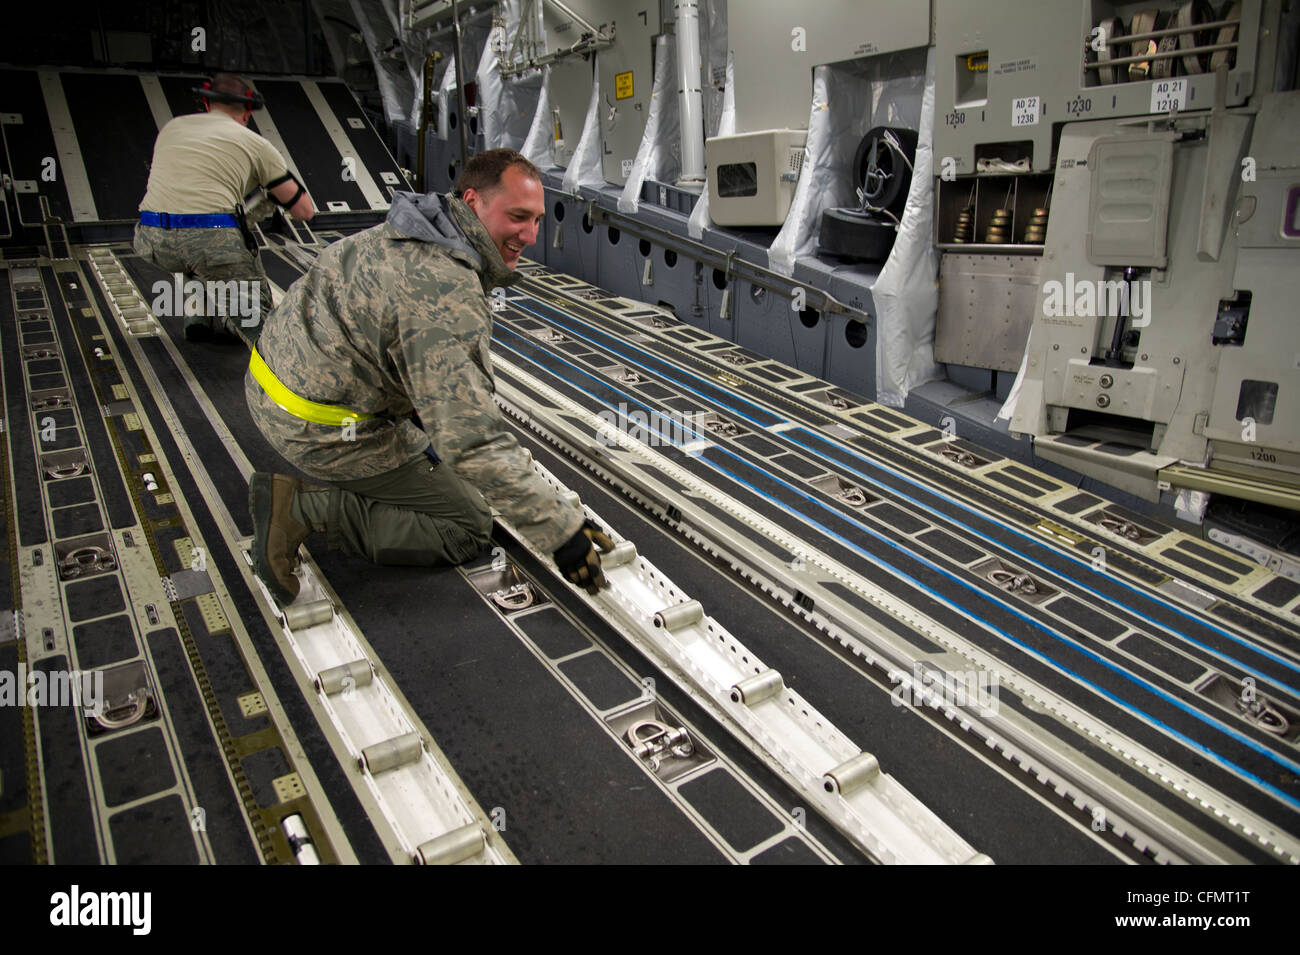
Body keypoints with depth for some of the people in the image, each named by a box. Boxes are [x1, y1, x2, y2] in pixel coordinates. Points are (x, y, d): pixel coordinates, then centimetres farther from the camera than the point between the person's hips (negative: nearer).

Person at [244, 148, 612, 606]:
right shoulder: (447, 292, -29)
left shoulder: (416, 233, 4)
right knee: (466, 528, -1)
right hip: (321, 427, -10)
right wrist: (561, 527, -30)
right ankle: (301, 508, -7)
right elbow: (470, 438, -33)